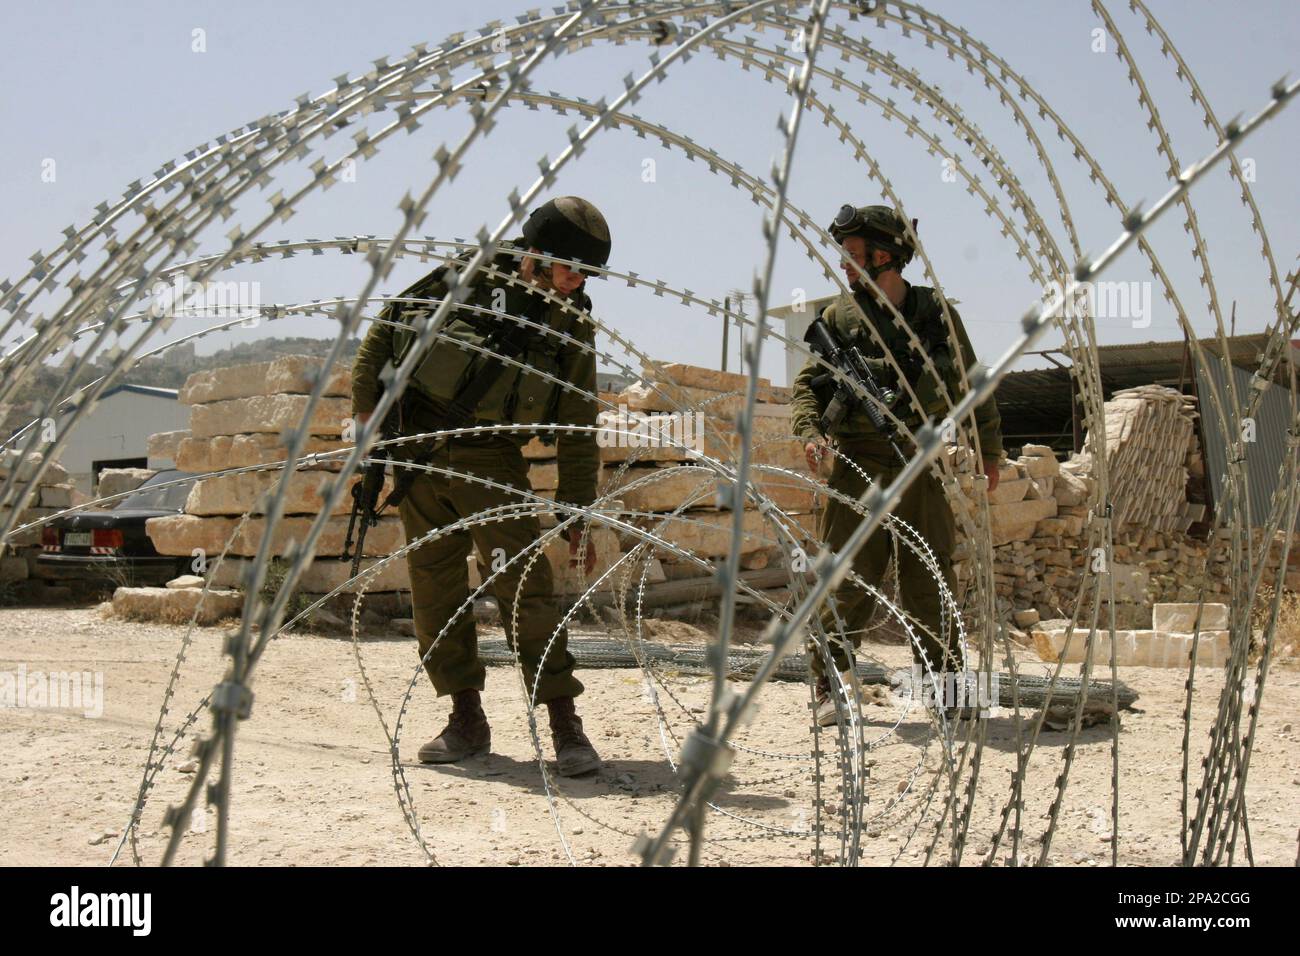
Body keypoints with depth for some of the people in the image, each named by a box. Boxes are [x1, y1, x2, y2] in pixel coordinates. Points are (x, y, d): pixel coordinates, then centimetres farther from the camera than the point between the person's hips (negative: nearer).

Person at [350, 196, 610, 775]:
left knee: (524, 586, -13)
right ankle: (467, 722, 16)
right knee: (434, 590, 4)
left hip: (492, 461, -1)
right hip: (419, 450, 1)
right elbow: (388, 326, 4)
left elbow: (577, 427, 4)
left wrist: (578, 509, 2)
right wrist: (365, 407, -1)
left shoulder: (571, 325, -3)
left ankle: (565, 727, -9)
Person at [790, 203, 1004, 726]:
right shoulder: (840, 316, 5)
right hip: (859, 467, -1)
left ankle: (945, 687, 18)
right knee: (847, 582, -4)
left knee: (931, 583, 6)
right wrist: (811, 432, -15)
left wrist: (989, 450, 18)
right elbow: (807, 384, 4)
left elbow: (971, 384, 16)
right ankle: (833, 688, 4)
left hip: (922, 468, 1)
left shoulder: (937, 313, 7)